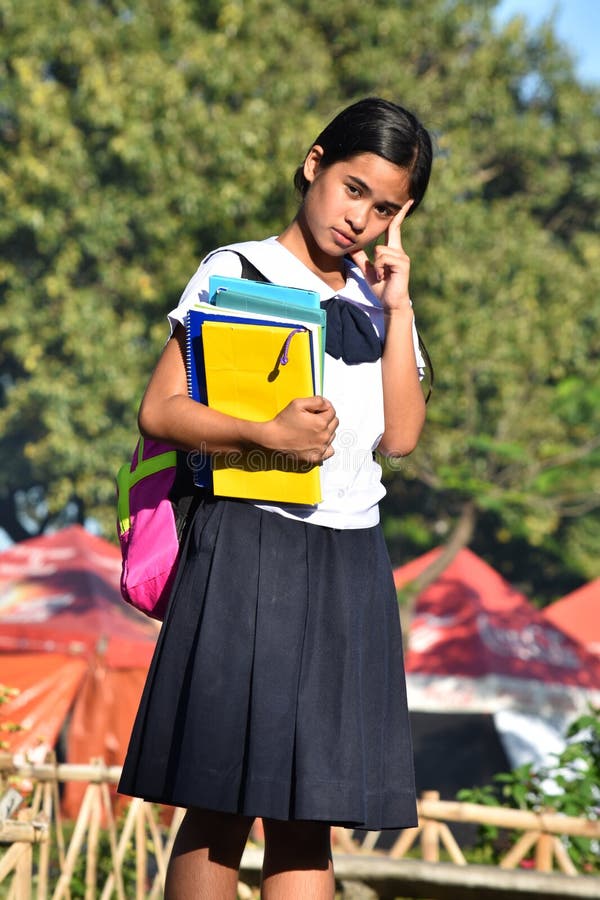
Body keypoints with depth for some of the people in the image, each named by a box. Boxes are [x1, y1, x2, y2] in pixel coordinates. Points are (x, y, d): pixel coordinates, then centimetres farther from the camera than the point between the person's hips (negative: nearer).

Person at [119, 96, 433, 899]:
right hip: (248, 550, -5)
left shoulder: (380, 300, 17)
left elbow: (401, 436, 3)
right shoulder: (237, 272, 2)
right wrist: (268, 434, -19)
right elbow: (159, 412, -5)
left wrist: (398, 310, -1)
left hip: (349, 566, 5)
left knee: (309, 811, 3)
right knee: (221, 806, -5)